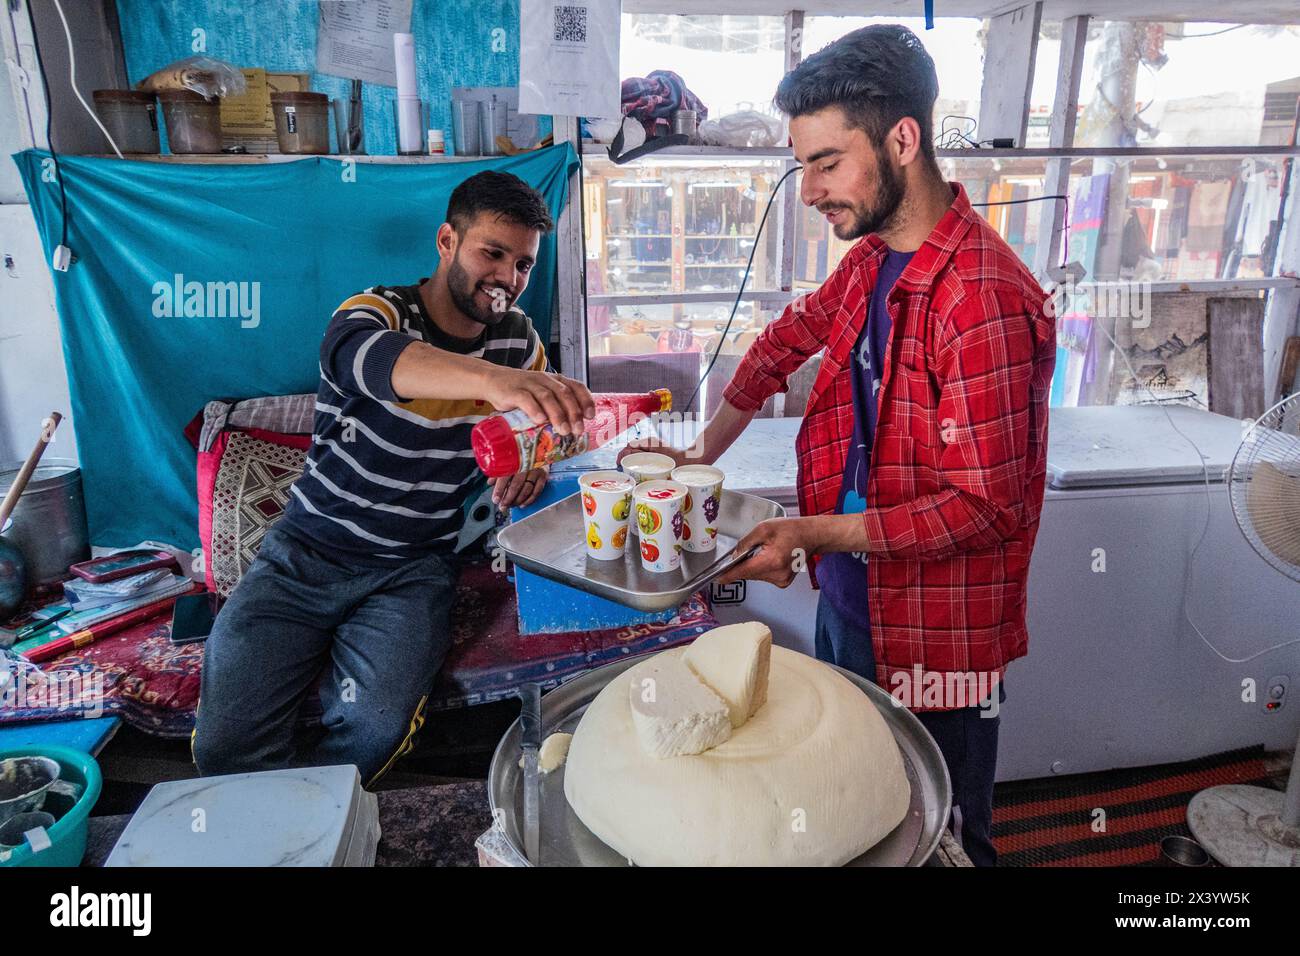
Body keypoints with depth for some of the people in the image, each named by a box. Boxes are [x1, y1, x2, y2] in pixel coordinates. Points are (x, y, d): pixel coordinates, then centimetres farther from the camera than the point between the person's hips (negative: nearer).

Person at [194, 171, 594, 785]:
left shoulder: (518, 339, 4)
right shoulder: (379, 313, -13)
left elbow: (552, 424, 19)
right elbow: (363, 357, -39)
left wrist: (533, 464, -8)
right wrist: (493, 378, -60)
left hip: (413, 571, 2)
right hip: (305, 555, -2)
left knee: (375, 724, -24)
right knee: (226, 742, -15)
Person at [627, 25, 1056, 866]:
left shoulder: (987, 300, -26)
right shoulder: (870, 261, 2)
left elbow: (984, 507, -24)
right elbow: (785, 343, 18)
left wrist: (815, 533, -29)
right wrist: (703, 455, 17)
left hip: (934, 638, -8)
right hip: (847, 600, 8)